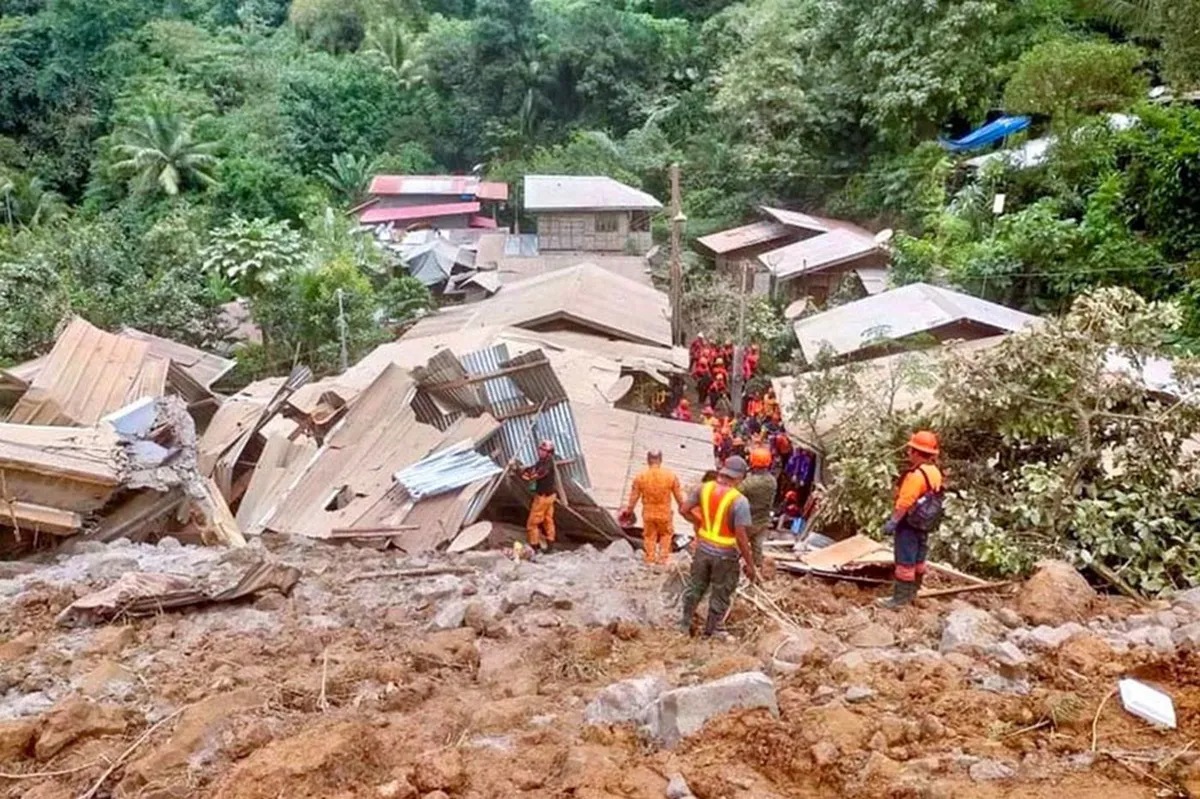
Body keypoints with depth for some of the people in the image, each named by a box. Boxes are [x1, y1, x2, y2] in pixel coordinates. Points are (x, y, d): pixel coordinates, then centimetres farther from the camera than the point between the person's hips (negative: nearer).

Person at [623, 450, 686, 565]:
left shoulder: (640, 476, -11)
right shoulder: (670, 475, -12)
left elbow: (634, 496, -3)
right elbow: (678, 495, -2)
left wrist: (629, 509, 13)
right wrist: (681, 506, 16)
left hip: (648, 514, 0)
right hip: (665, 513, 0)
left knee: (649, 536, 18)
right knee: (666, 534, 23)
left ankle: (650, 559, 24)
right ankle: (663, 558, 21)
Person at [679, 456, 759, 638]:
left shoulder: (704, 488, -8)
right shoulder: (739, 501, -24)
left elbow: (685, 510, 0)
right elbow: (741, 537, -23)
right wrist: (750, 565, -13)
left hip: (703, 548, 5)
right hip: (725, 555, -5)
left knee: (695, 586, 24)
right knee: (721, 594, 17)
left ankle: (685, 622, 39)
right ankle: (710, 631, 31)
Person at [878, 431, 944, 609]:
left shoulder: (916, 474, -24)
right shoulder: (935, 472, 4)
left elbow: (904, 503, -25)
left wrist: (892, 522, -19)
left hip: (910, 523, -9)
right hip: (924, 523, 9)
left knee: (905, 561, -3)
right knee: (918, 560, 18)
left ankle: (900, 598, 1)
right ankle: (912, 592, 30)